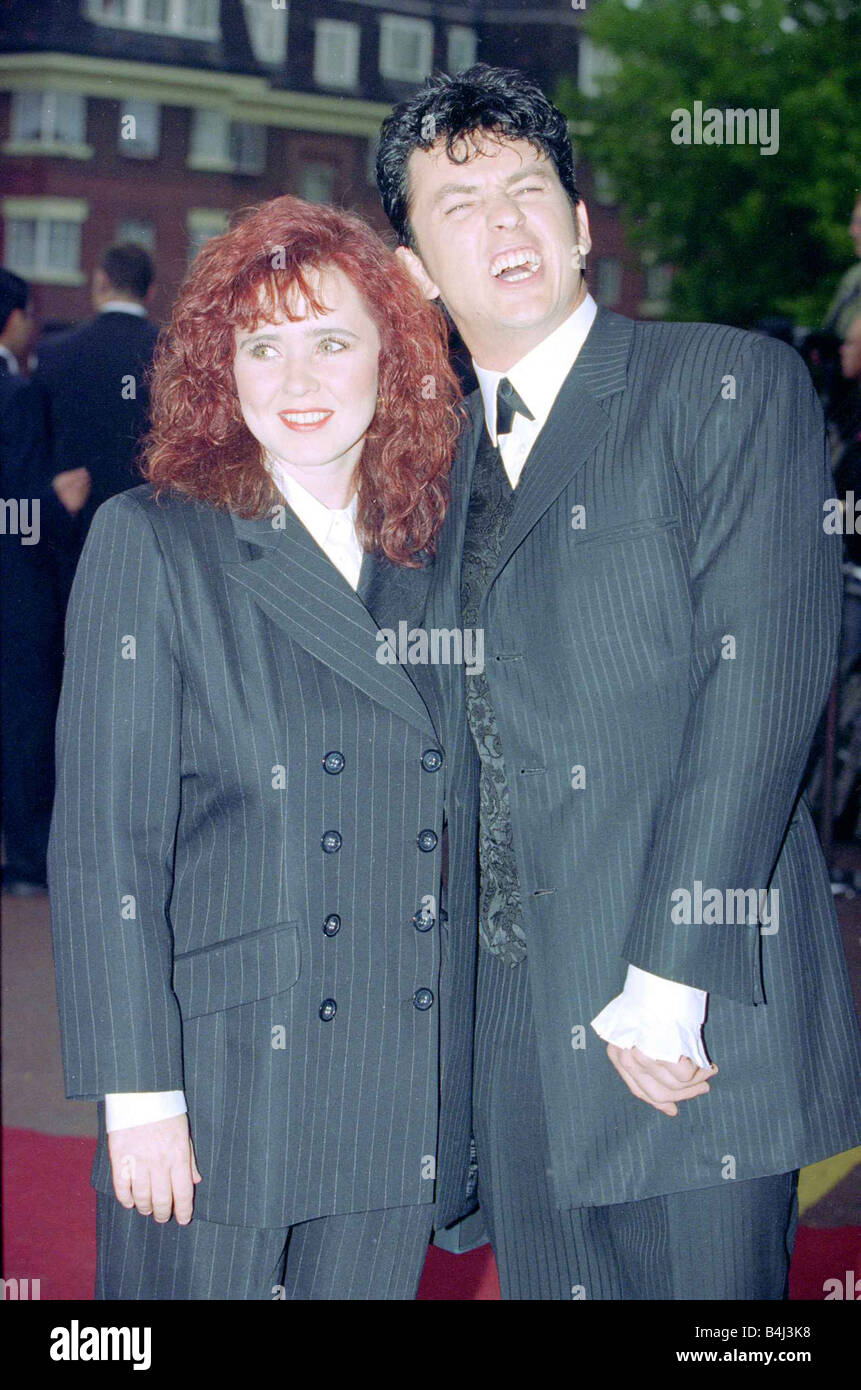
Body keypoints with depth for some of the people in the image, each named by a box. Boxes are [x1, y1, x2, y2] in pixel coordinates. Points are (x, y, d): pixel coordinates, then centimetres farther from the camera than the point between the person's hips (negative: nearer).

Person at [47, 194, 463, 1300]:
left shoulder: (429, 557, 7)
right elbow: (102, 837, -8)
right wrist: (137, 1093, -12)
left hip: (398, 1095, 4)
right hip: (217, 1083, -4)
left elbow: (439, 827, 11)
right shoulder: (151, 543, -5)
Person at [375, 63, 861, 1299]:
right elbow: (465, 752, 13)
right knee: (544, 1278, 13)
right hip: (510, 1023, 5)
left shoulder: (734, 385, -3)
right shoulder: (448, 464, 15)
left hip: (691, 1011, -5)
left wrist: (667, 983, -17)